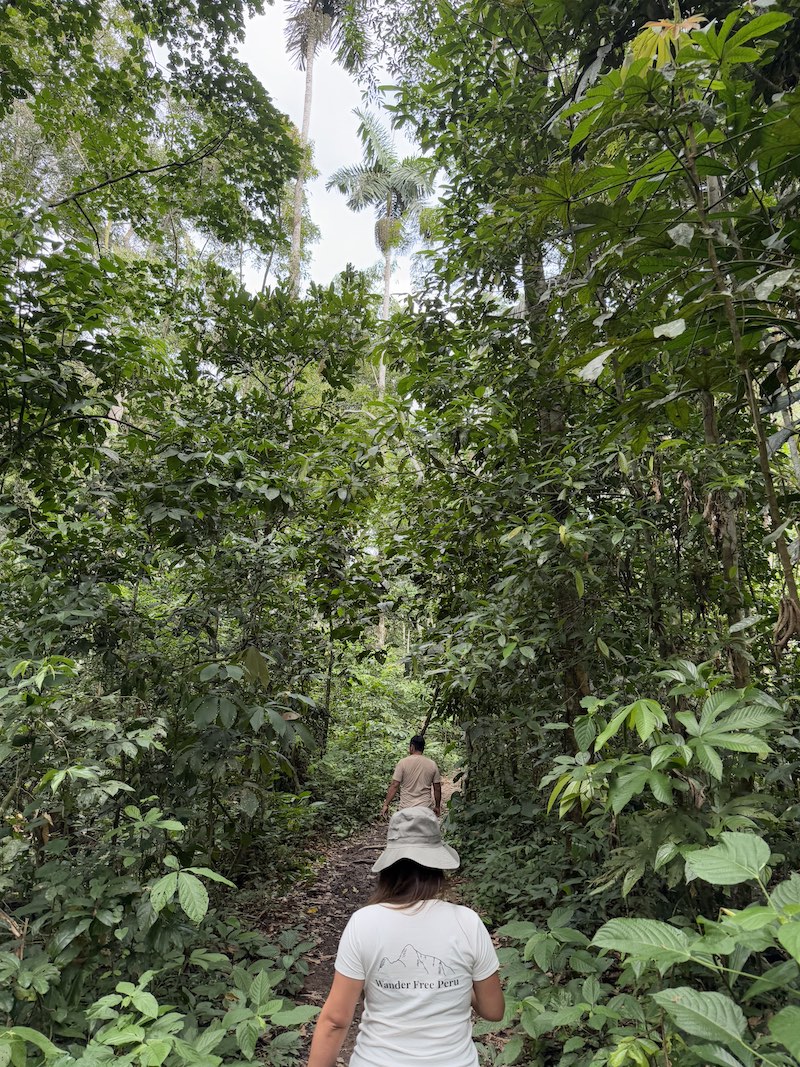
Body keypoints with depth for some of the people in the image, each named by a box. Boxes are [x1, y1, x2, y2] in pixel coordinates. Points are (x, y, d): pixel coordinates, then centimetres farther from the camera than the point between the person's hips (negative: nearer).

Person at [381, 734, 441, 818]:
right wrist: (437, 806, 18)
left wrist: (386, 805, -2)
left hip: (406, 808, -2)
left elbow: (394, 786, -8)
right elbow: (437, 788, 6)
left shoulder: (403, 762, -6)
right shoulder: (432, 764, 2)